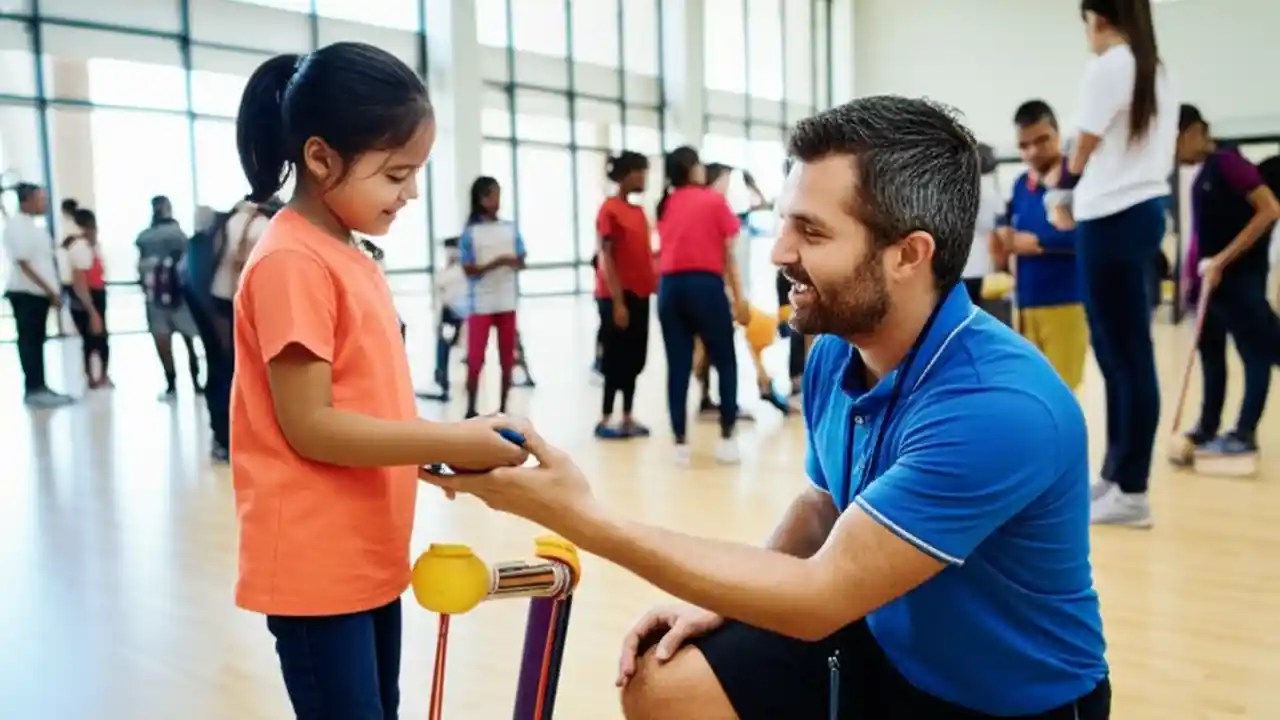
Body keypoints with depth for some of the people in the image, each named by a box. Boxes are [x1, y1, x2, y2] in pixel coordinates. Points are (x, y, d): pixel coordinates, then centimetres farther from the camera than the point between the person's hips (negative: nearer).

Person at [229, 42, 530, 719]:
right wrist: (451, 442, -21)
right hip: (316, 565, -9)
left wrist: (438, 450, 1)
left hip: (368, 554, 9)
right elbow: (310, 427, -21)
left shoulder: (352, 257, 11)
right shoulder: (291, 263, -17)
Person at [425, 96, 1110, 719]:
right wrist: (725, 600, -7)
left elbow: (820, 596, -29)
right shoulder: (834, 353, -7)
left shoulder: (999, 406, -31)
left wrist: (582, 517, -31)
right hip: (885, 643, 6)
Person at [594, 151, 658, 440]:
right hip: (617, 297, -7)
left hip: (640, 295, 8)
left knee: (634, 360, 10)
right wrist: (617, 301, -18)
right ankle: (605, 421, 7)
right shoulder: (609, 209, -10)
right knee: (616, 359, -2)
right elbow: (606, 258, -14)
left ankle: (628, 418, 17)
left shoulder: (639, 212, 14)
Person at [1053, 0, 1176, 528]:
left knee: (1126, 354, -6)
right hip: (1147, 210, 9)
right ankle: (1115, 475, 21)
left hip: (1111, 219, -9)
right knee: (1120, 350, 13)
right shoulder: (1158, 73, 16)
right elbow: (1159, 151, 14)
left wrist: (1066, 191, 17)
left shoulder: (1107, 68, -9)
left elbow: (1083, 152, -3)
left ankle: (1132, 492, 0)